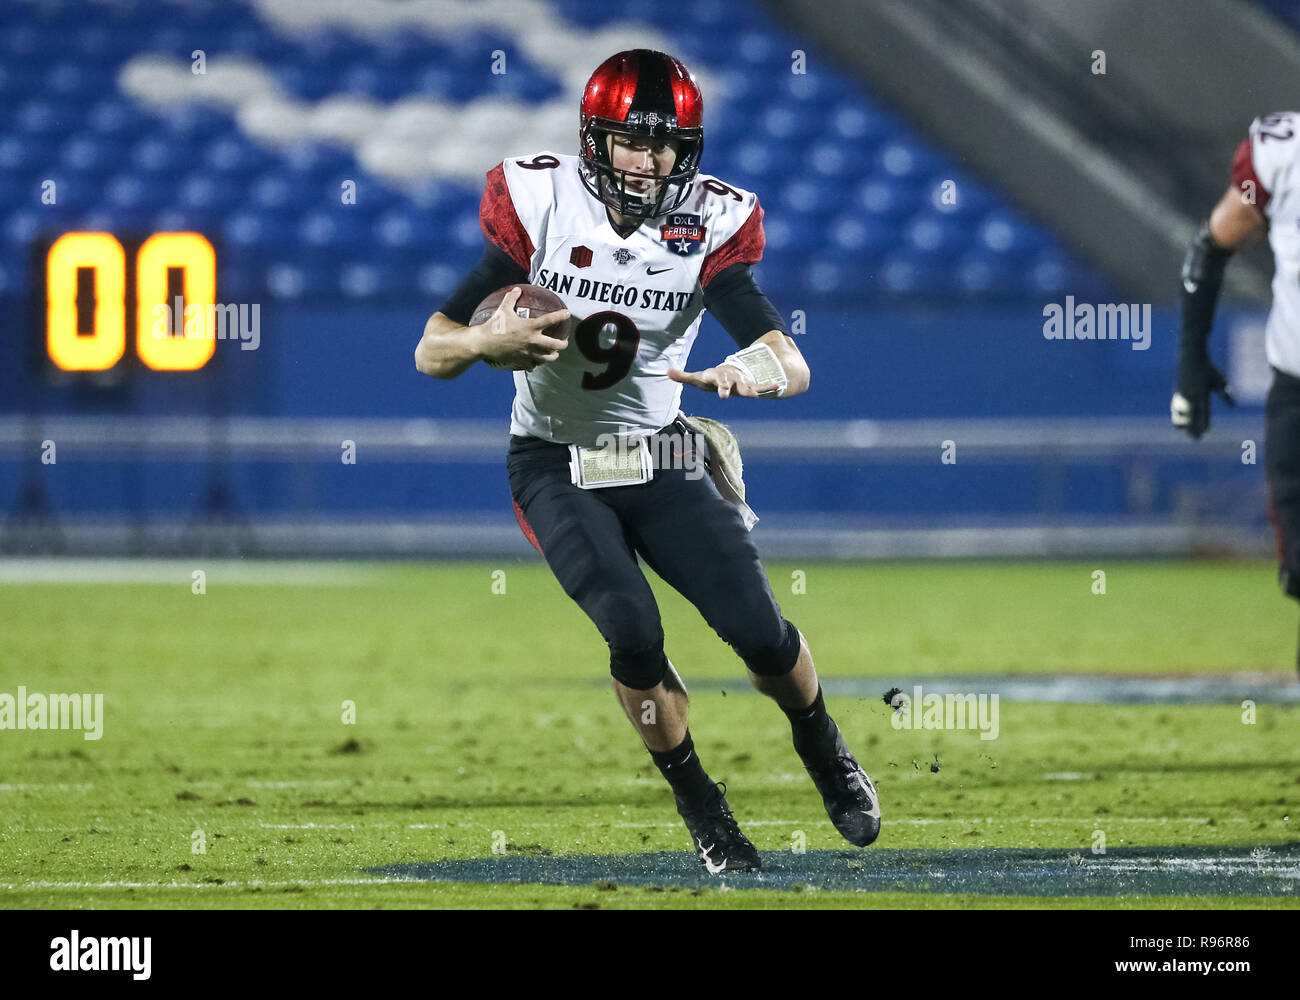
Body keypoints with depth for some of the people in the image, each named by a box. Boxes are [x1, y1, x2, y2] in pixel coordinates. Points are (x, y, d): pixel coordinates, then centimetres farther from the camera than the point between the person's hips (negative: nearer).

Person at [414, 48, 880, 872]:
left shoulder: (708, 224, -12)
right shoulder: (541, 204, -16)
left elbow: (793, 365, -21)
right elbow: (431, 352, -15)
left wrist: (765, 369, -45)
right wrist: (490, 341, -38)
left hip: (659, 462, 2)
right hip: (557, 470, -2)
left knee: (759, 631, -10)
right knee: (633, 632, -23)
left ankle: (824, 748, 24)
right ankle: (699, 805, 1)